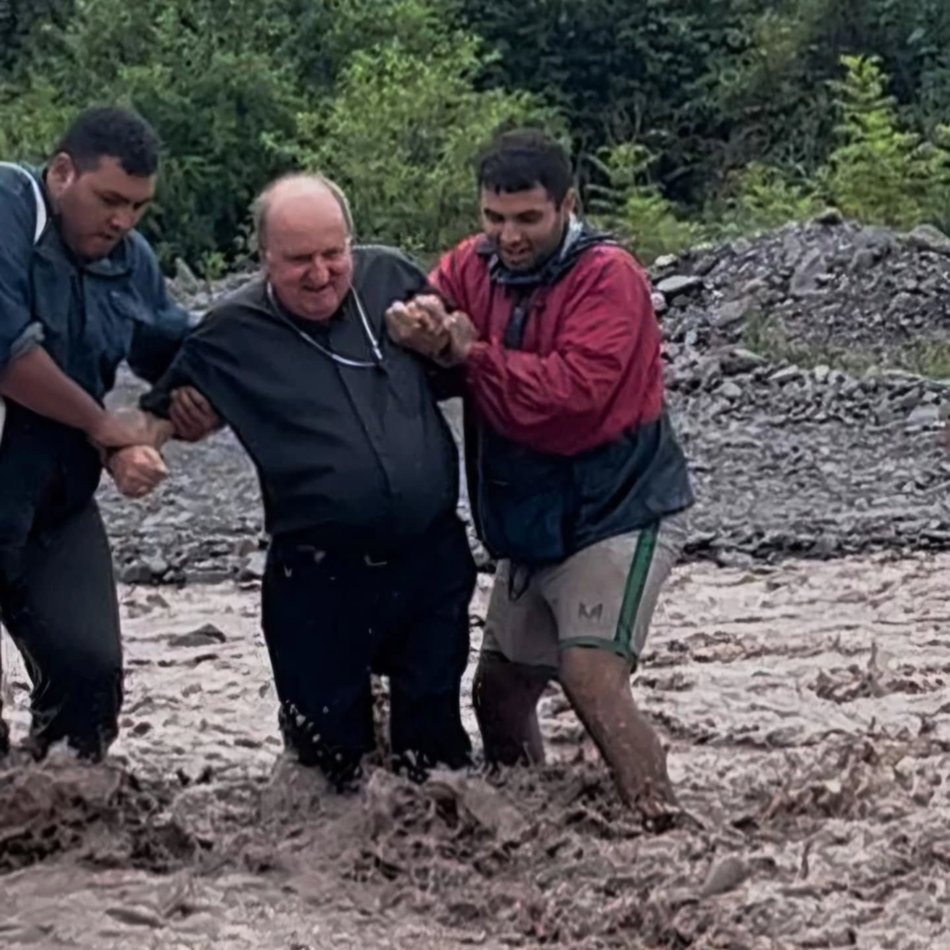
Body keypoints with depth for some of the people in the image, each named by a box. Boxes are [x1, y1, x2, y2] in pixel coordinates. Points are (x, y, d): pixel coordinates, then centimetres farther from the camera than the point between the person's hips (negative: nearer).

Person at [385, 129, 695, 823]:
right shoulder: (474, 266, 4)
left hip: (619, 511, -8)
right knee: (500, 689, 15)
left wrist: (469, 353, -18)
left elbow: (568, 391, -28)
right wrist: (413, 327, -29)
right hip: (532, 524, 8)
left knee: (592, 679, -23)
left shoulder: (608, 277, -17)